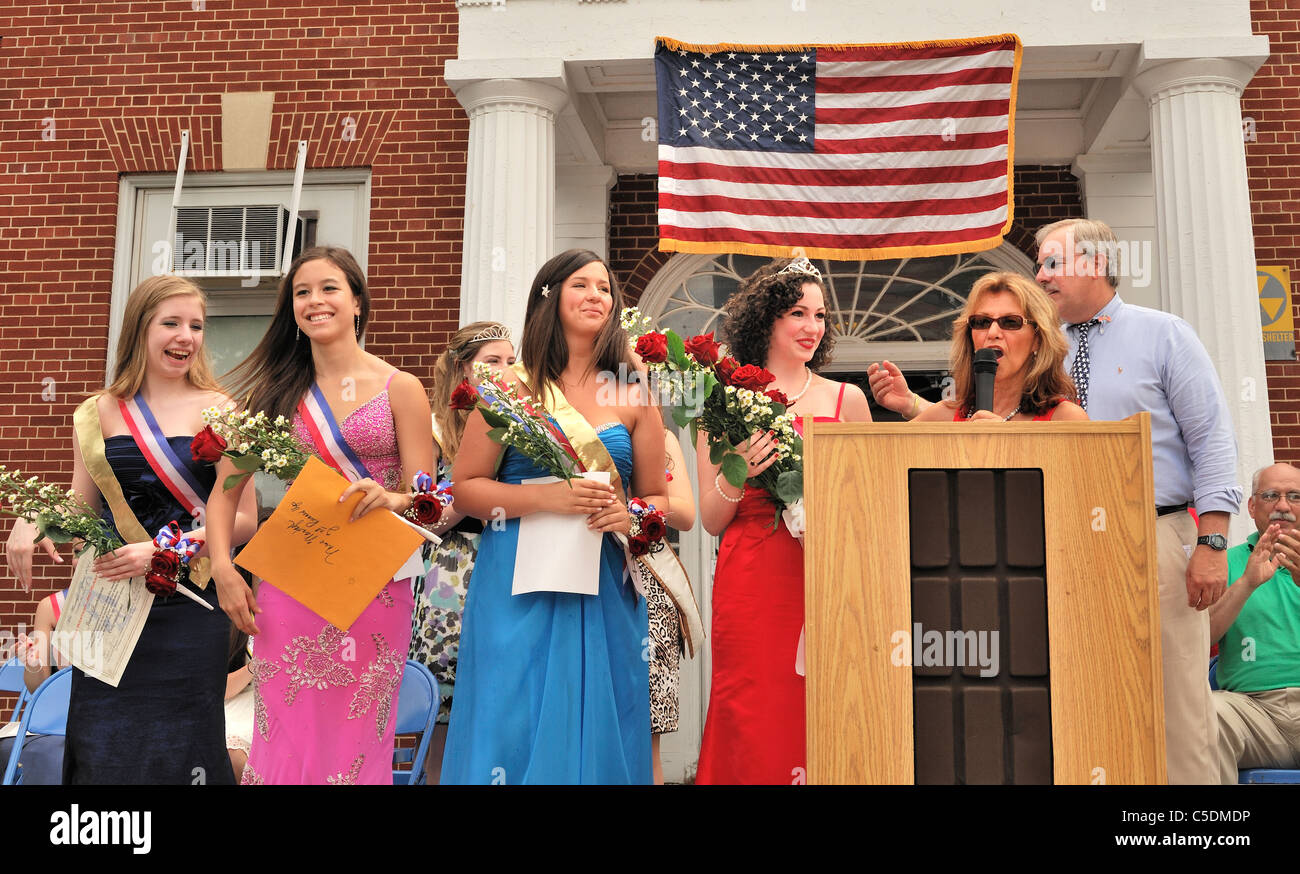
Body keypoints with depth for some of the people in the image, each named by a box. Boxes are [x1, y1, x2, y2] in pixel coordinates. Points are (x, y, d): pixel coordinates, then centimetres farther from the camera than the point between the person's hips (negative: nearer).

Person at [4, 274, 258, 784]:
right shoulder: (100, 413, 7)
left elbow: (243, 521, -5)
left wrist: (163, 550, -17)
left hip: (188, 611, -2)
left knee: (179, 753, 3)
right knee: (102, 753, 7)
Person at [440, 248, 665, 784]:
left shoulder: (633, 397, 8)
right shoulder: (514, 386, 1)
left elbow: (656, 497, 13)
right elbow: (465, 488, -2)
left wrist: (629, 515, -9)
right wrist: (547, 498, -15)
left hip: (605, 592, 2)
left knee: (596, 734, 6)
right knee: (513, 734, 2)